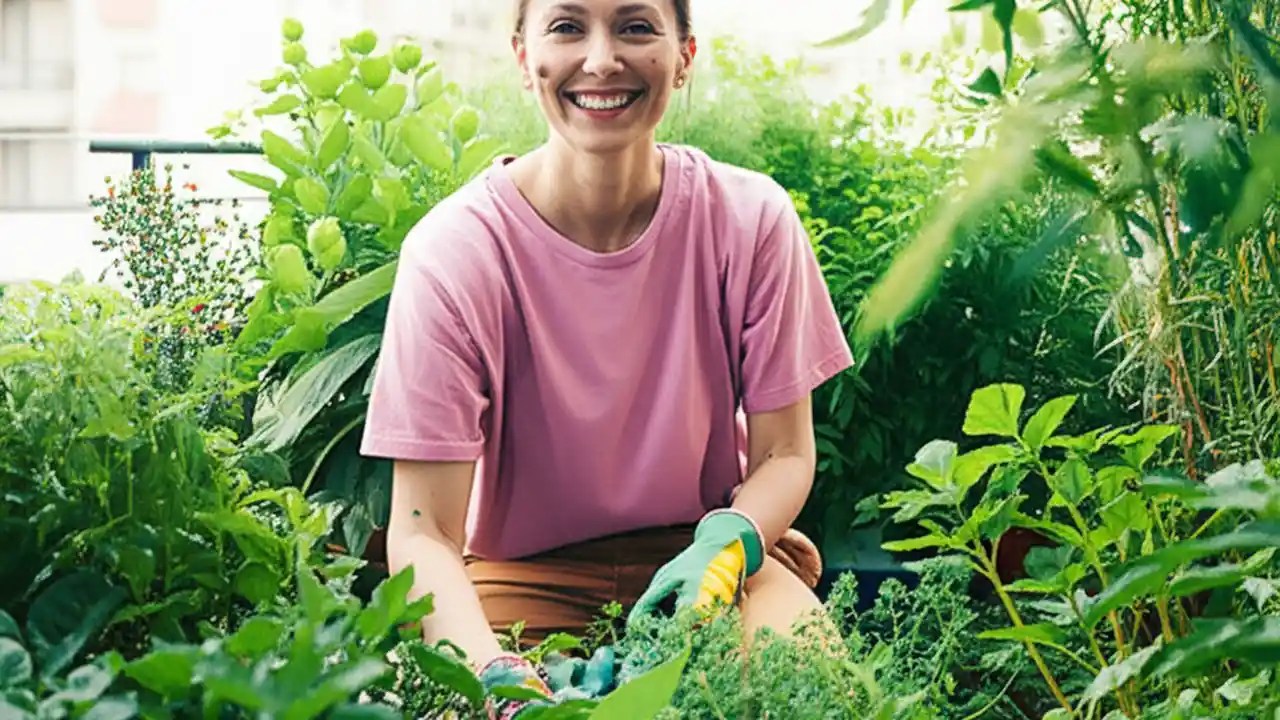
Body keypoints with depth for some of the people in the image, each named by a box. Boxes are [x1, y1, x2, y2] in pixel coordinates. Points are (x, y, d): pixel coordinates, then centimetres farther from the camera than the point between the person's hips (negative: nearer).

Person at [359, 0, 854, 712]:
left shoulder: (750, 218, -11)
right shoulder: (454, 251, -17)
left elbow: (785, 454, -2)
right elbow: (423, 532, -18)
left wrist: (723, 550, -24)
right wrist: (498, 676, -38)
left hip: (709, 551, 1)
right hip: (523, 574, -1)